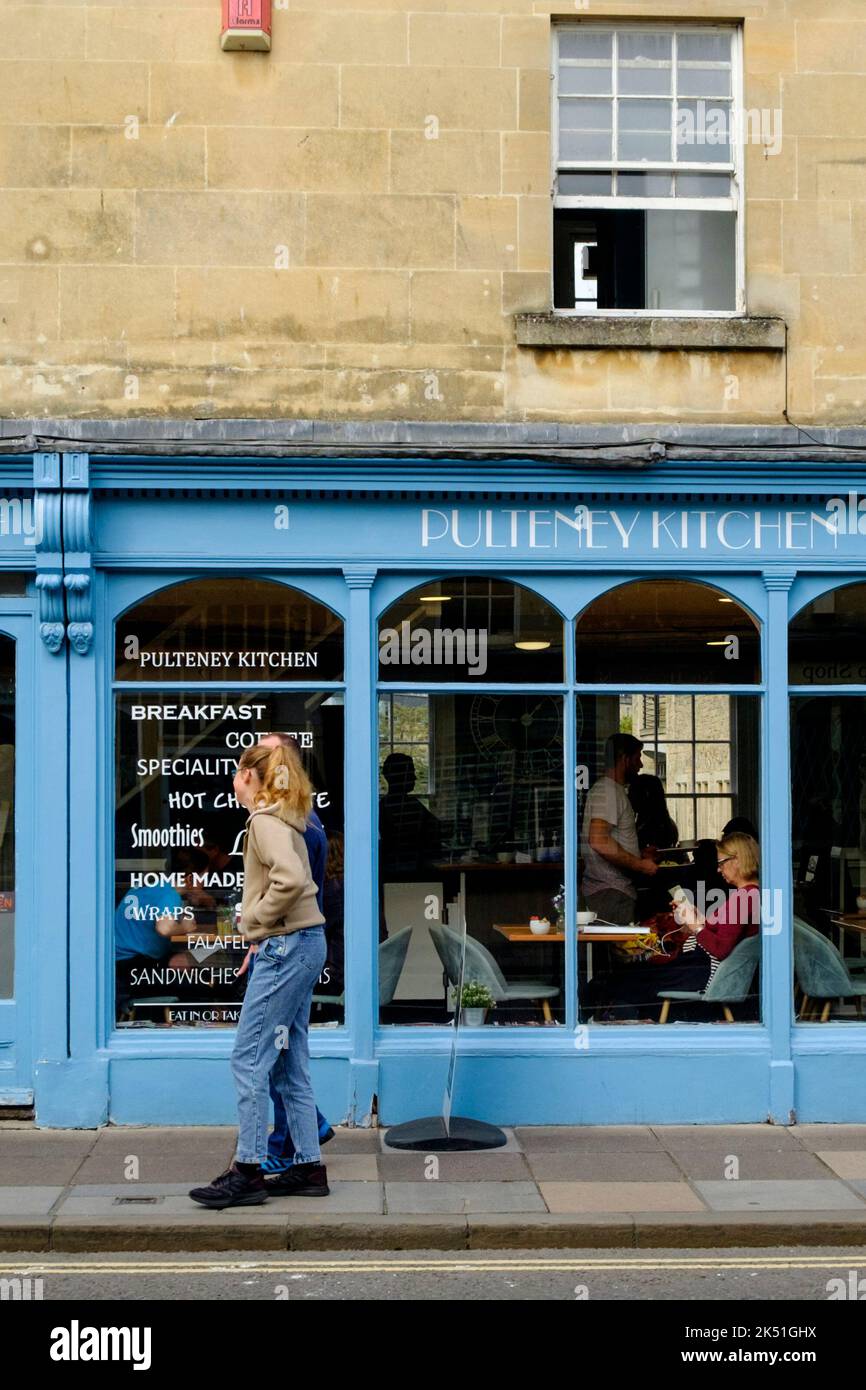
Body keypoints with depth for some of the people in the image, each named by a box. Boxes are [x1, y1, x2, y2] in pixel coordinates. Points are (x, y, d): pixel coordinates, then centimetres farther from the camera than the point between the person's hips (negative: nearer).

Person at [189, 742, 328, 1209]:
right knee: (290, 1064, 12)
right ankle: (309, 1167, 16)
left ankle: (247, 1171, -3)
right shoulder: (282, 819, 17)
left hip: (287, 945, -10)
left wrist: (256, 918, -14)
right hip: (303, 944, 10)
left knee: (249, 1059, -6)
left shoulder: (265, 820, -12)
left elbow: (291, 878, -28)